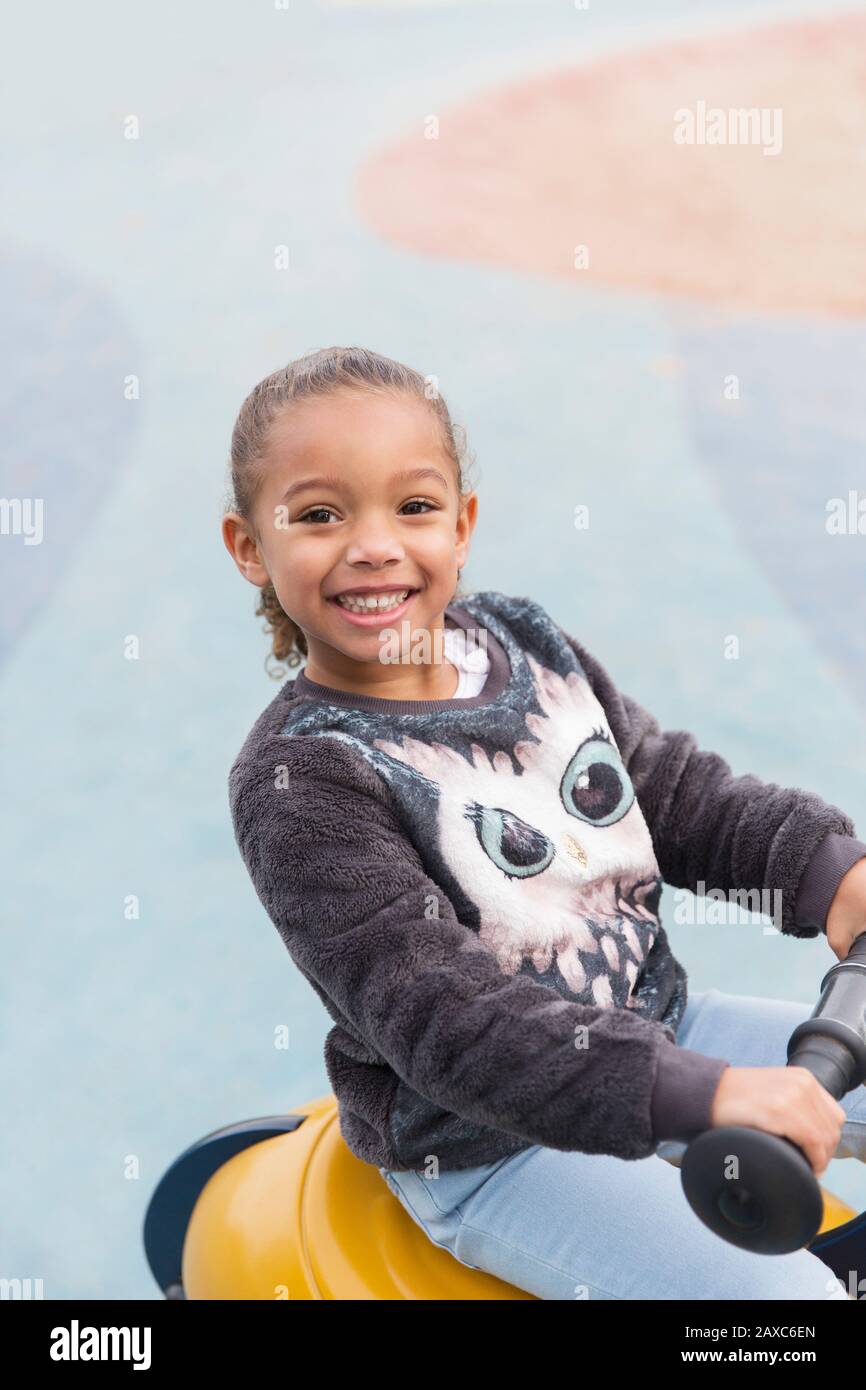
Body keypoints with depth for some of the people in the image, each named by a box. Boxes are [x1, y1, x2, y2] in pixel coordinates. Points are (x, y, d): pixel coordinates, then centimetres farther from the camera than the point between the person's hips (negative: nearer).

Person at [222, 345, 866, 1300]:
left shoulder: (527, 644, -1)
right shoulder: (297, 779, -22)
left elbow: (679, 792, 7)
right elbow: (438, 1014, -29)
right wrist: (698, 1095, -37)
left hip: (656, 1027, 7)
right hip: (488, 1149, -7)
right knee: (778, 1292, -20)